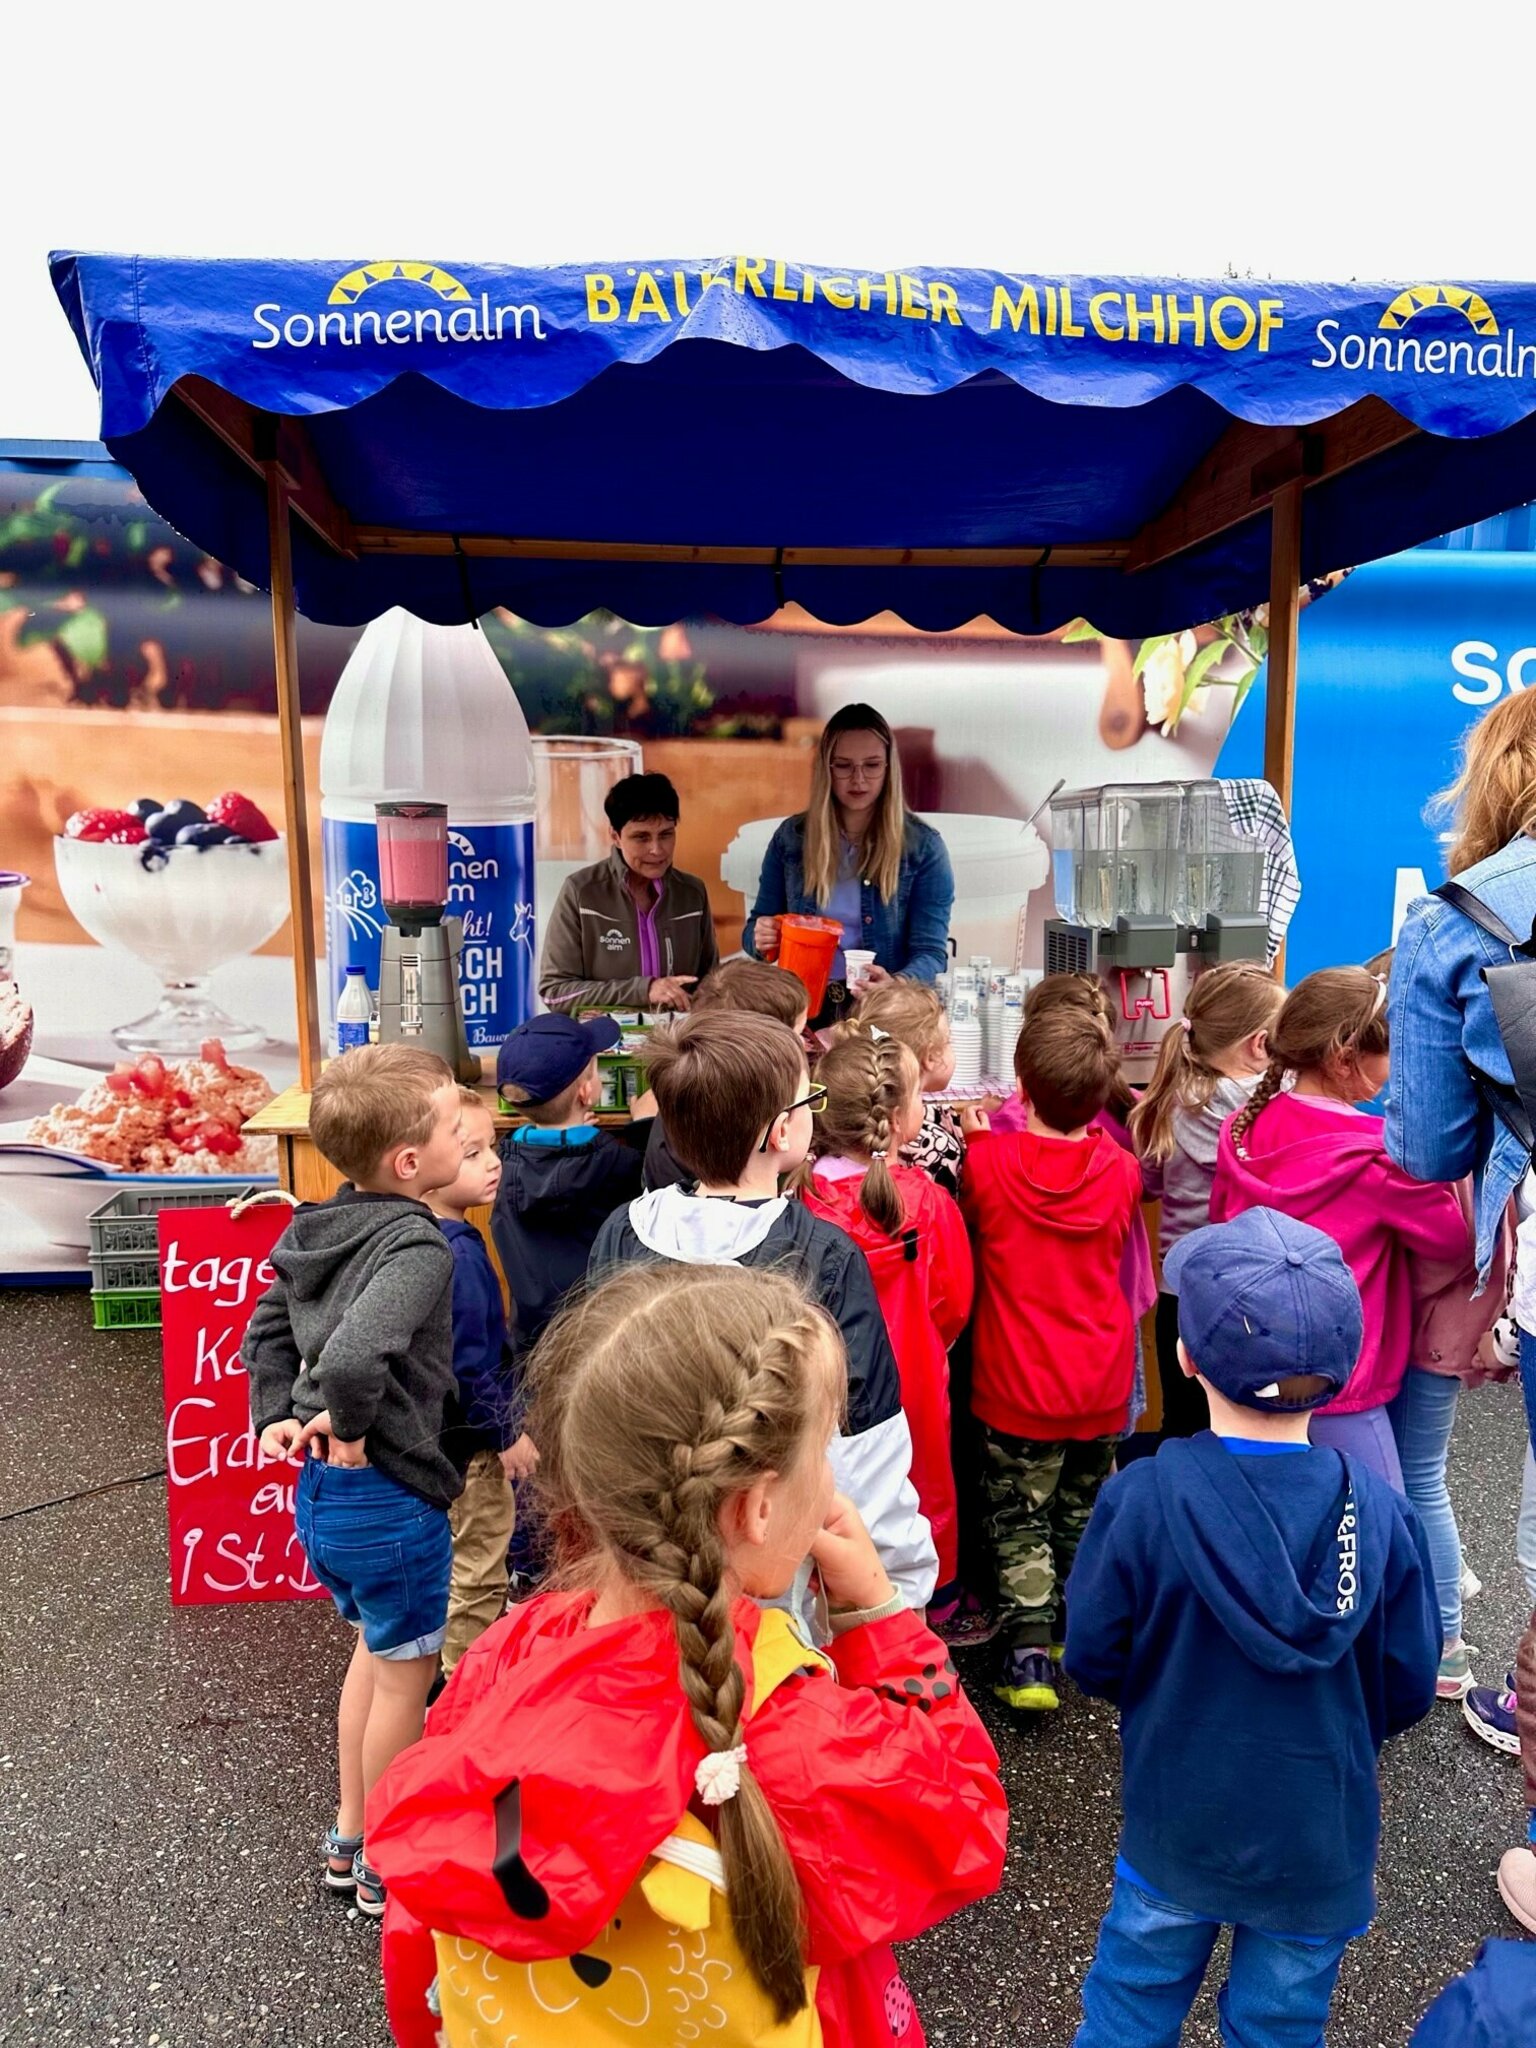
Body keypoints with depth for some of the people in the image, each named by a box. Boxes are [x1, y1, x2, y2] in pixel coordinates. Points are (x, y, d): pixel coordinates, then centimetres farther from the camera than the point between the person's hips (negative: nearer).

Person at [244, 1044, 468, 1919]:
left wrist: (277, 1417, 10)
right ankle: (385, 1866, 35)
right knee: (407, 1675, 15)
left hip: (320, 1490, 8)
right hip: (388, 1497, -8)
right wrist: (351, 1429, -22)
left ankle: (349, 1838, 45)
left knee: (375, 1650, 28)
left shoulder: (322, 1226, 1)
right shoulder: (420, 1245, -26)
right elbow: (352, 1358, -40)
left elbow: (269, 1327, 12)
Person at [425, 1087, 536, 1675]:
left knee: (467, 1569, 26)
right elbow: (467, 1362, -27)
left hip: (445, 1436, 10)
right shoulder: (456, 1253, -28)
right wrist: (506, 1434, -16)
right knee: (477, 1577, 9)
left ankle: (461, 1671, 42)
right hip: (469, 1443, -10)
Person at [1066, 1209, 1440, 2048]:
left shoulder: (1139, 1499, -27)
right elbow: (1408, 1690, -8)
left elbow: (1092, 1657, -14)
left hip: (1174, 1830, -1)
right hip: (1320, 1850, 1)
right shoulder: (1381, 1514, -21)